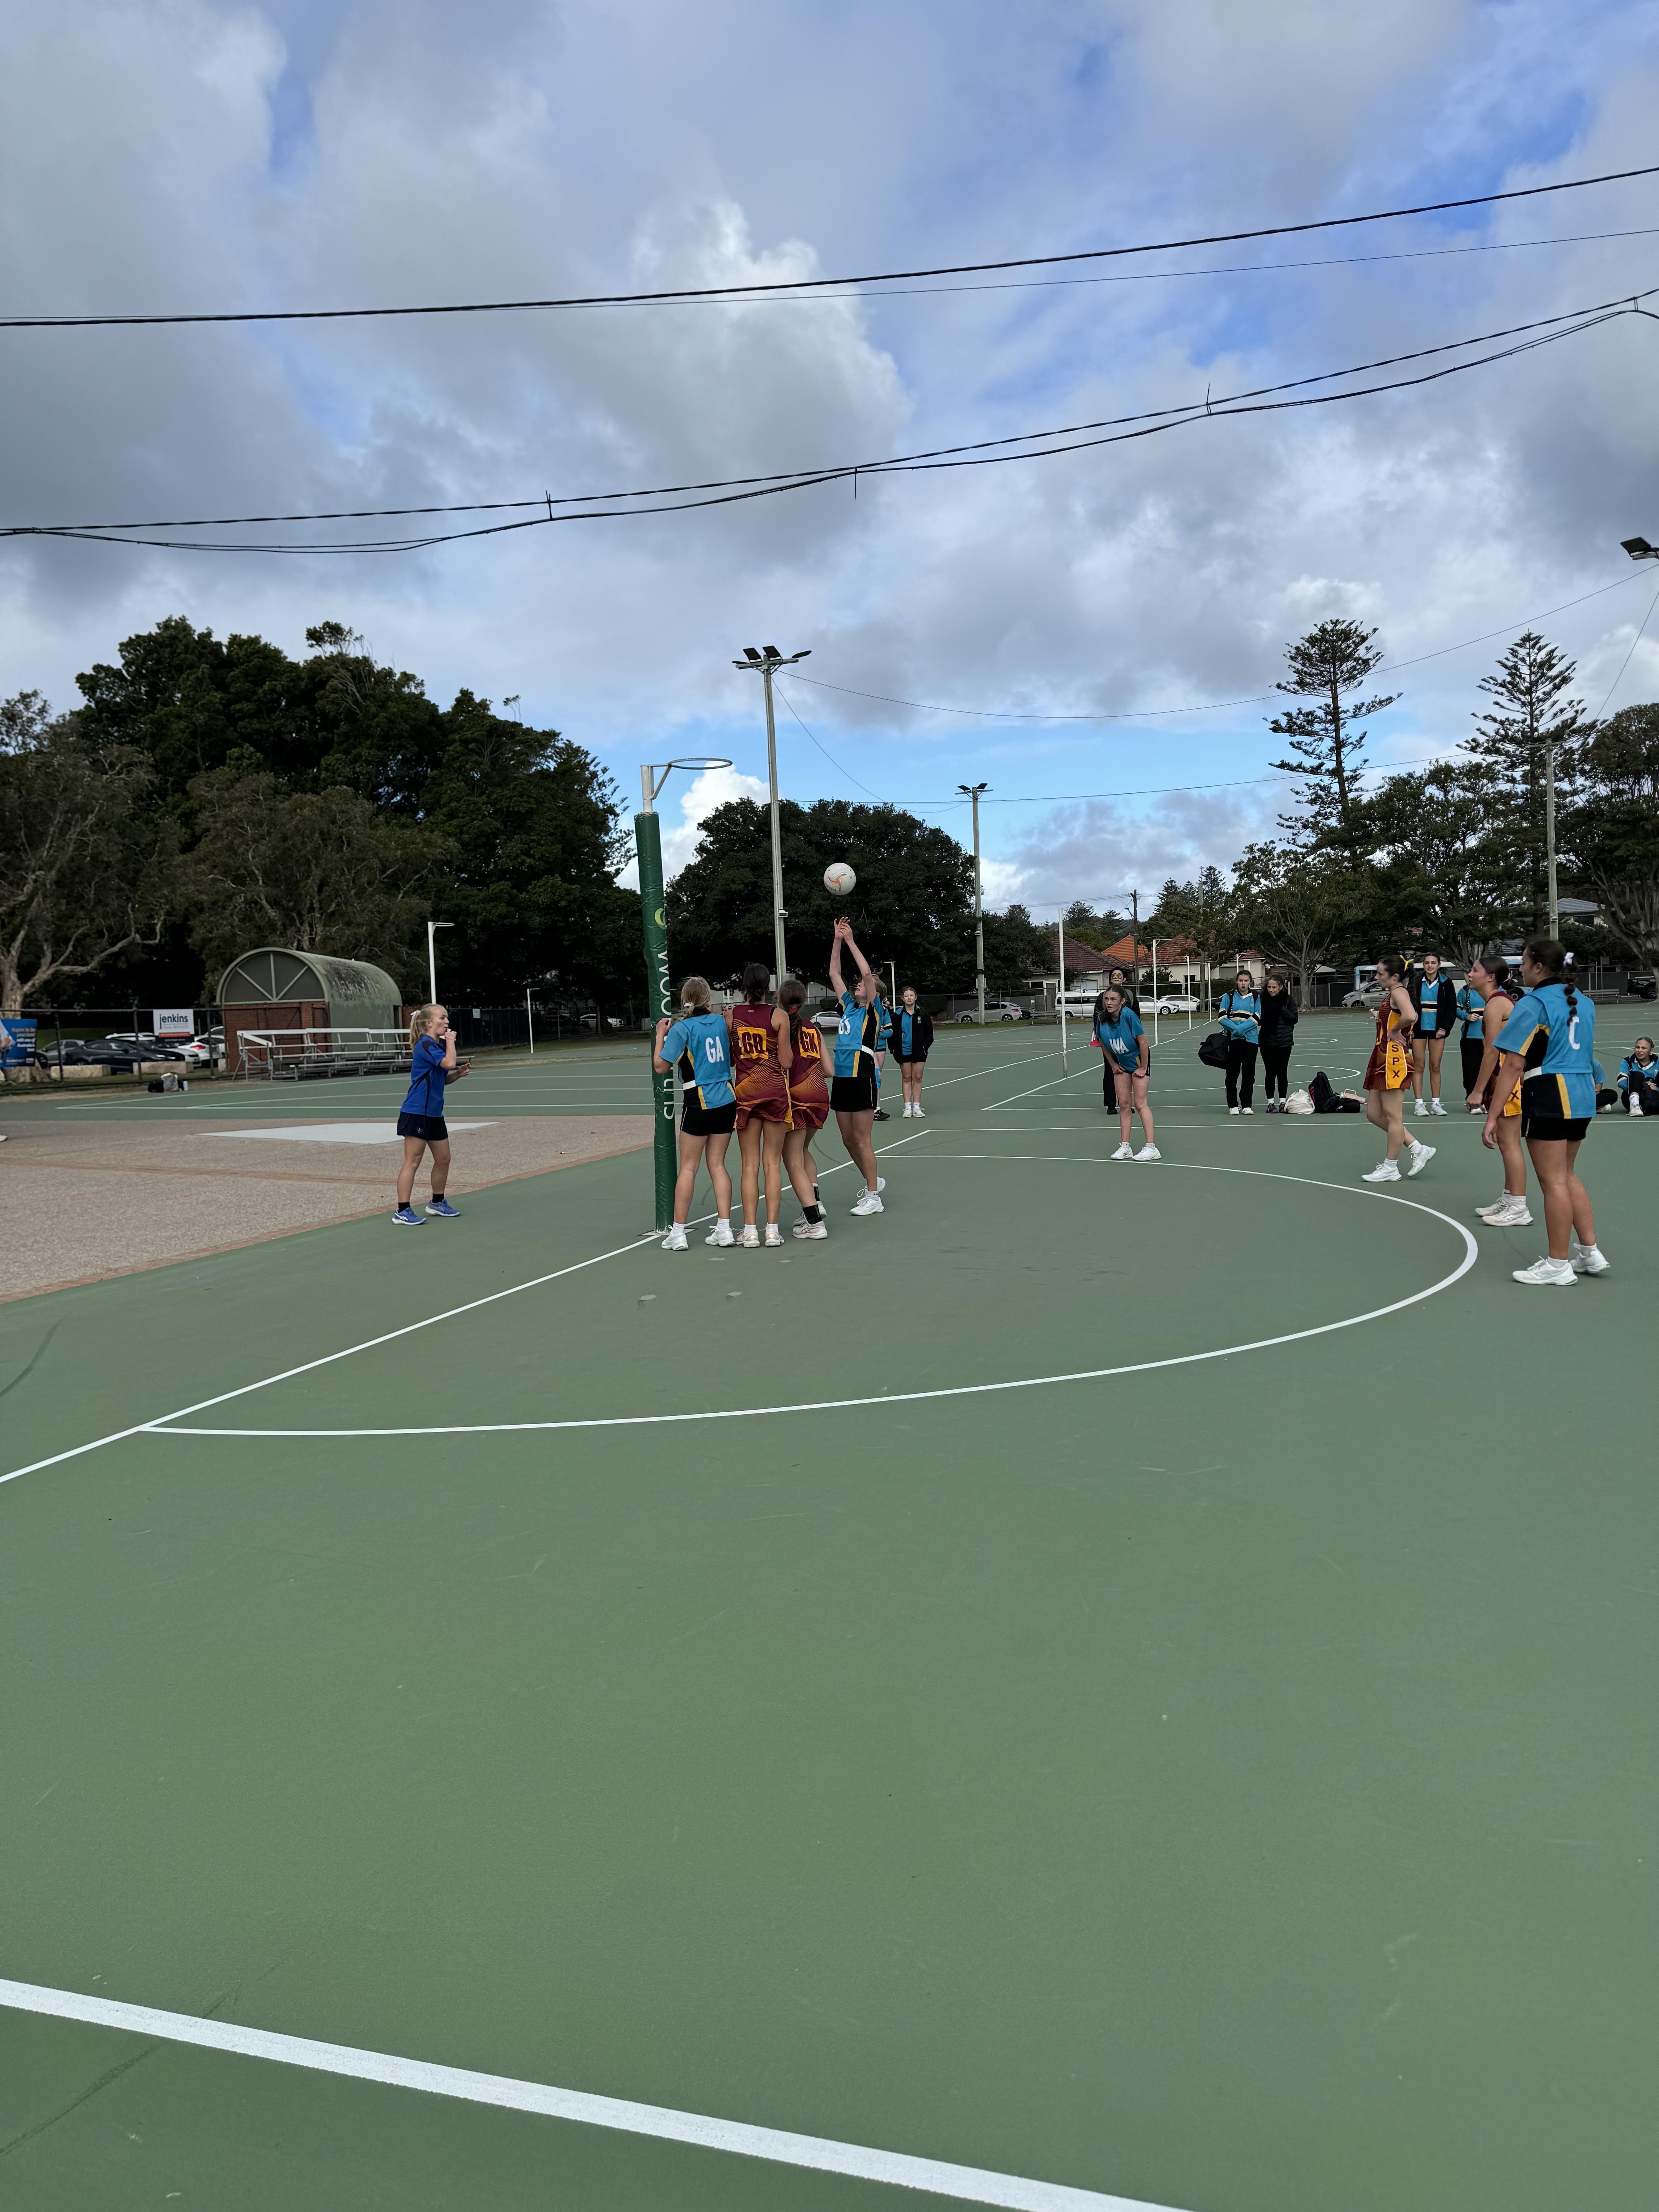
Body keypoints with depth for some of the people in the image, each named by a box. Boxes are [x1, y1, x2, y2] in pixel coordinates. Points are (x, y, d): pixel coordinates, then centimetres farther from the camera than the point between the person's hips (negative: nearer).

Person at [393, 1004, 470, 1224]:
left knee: (443, 1159, 14)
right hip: (417, 1113, -9)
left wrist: (458, 1074, 4)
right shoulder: (425, 1045, -15)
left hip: (434, 1113, 10)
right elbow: (449, 1062, -30)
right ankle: (403, 1211, -4)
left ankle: (438, 1203, 30)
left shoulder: (437, 1045, 14)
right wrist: (450, 1041, -15)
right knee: (412, 1162, -7)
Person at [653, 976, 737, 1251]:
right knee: (717, 1165, 10)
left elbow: (661, 1067, -9)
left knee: (688, 1168, 1)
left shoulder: (682, 1029, -10)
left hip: (699, 1104, -5)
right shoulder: (720, 1021, 5)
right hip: (727, 1101, 5)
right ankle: (724, 1229, 7)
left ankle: (678, 1233, 2)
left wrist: (660, 1035, 3)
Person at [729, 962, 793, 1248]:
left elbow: (728, 1060, 6)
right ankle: (772, 1230, 4)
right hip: (775, 1089, -1)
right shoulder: (779, 1016, -6)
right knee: (773, 1163, 4)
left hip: (745, 1090, 1)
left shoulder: (732, 1016, -1)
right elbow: (785, 1061, -6)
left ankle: (750, 1231, 3)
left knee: (750, 1164, 5)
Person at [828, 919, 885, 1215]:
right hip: (842, 1077, 8)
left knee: (861, 1140, -5)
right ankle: (873, 1182, 30)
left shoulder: (871, 1010, -3)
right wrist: (838, 940, 14)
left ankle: (873, 1198, 2)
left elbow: (867, 972, -15)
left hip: (862, 1077, -8)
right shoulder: (848, 1005, 16)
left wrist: (851, 940, -9)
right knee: (848, 1140, 13)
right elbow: (834, 974, 20)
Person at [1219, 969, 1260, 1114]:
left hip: (1251, 1040, 1)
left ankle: (1246, 1104, 12)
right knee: (1233, 1072, -1)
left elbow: (1257, 1018, -3)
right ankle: (1233, 1105, 6)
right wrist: (1236, 1029, -16)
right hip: (1233, 1040, -1)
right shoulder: (1229, 996, 3)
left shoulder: (1256, 997, 7)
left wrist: (1241, 1029, -15)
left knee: (1249, 1073, 4)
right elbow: (1222, 1018, -3)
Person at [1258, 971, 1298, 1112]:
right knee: (1270, 1073, 3)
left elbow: (1294, 1019, -5)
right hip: (1267, 1042, 0)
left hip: (1284, 1042, 0)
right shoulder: (1263, 999, 0)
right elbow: (1259, 1019, 4)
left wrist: (1282, 1009, -15)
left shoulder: (1288, 1000, -2)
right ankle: (1271, 1102, 9)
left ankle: (1283, 1102, 14)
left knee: (1282, 1073, 5)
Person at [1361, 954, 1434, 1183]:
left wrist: (1395, 1030, -17)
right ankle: (1418, 1150, 19)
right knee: (1374, 1114, 12)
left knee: (1392, 1116, -1)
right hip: (1382, 1058, 11)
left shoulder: (1399, 992, -13)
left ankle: (1390, 1168, 7)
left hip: (1394, 1059, -11)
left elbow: (1410, 1016, -34)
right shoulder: (1390, 994, 16)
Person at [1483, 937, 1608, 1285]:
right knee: (1567, 1176, 19)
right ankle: (1590, 1253, 23)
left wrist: (1492, 1116, -17)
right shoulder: (1583, 1002, 13)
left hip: (1549, 1097, -9)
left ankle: (1558, 1266, 6)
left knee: (1553, 1182, -1)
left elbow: (1513, 1064, -17)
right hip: (1583, 1094, 9)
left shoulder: (1533, 1004, -12)